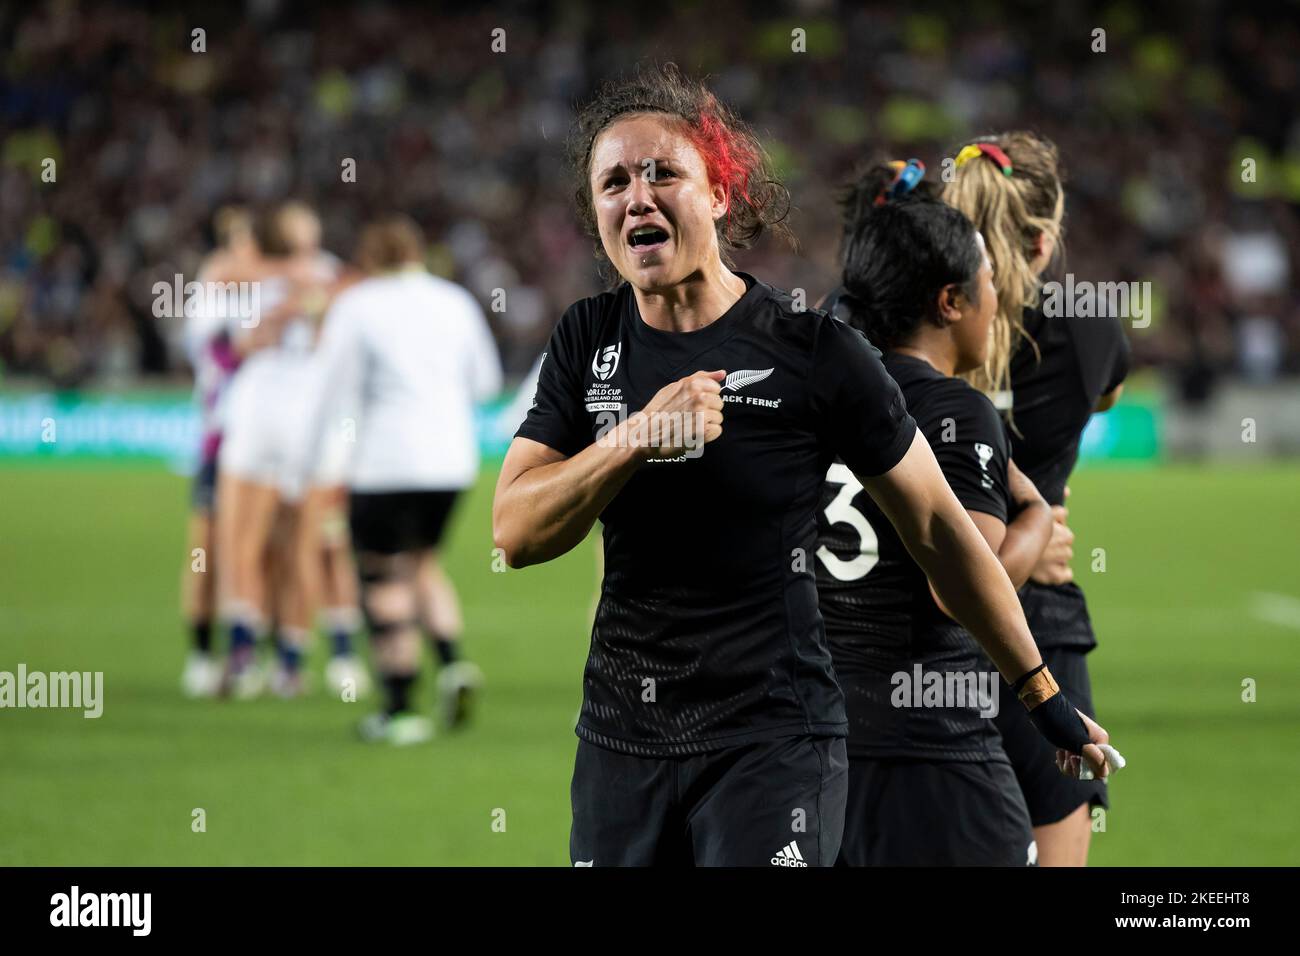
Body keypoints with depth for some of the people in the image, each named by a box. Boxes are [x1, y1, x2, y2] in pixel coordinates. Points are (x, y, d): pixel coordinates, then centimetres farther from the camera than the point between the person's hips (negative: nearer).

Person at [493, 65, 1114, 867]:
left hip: (771, 739, -4)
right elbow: (516, 534, -3)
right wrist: (637, 437, -20)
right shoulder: (589, 341, 5)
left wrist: (1044, 696, 5)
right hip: (621, 734, 5)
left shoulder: (814, 352, -8)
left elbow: (939, 529, 0)